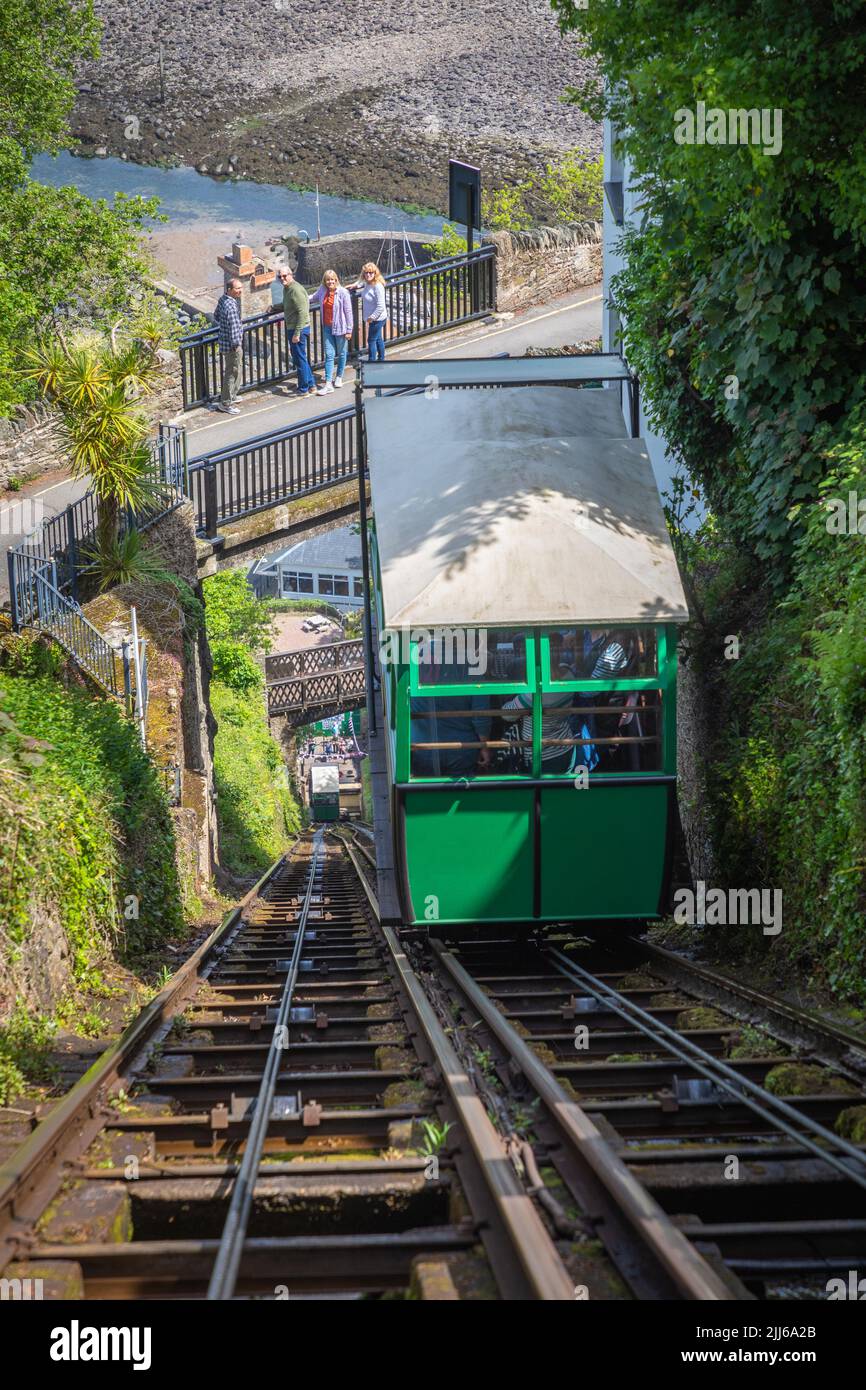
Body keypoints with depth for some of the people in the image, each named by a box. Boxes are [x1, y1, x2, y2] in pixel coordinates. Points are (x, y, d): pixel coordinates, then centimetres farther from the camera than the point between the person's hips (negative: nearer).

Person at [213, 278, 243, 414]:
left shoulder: (222, 299, 3)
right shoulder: (231, 306, -27)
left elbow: (216, 316, 18)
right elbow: (233, 326, -26)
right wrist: (235, 344, -20)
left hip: (224, 339, 10)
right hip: (231, 343, -10)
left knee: (235, 369, 24)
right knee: (232, 372, 0)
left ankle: (231, 396, 39)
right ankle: (225, 403, 8)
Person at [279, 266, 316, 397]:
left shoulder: (296, 290, -20)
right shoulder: (286, 289, 12)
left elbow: (302, 312, -23)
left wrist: (297, 333, -24)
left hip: (298, 328, -10)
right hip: (291, 328, 10)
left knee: (300, 359, -1)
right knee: (300, 358, 18)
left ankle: (304, 389, 8)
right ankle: (311, 385, 26)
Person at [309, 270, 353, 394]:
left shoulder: (343, 293, -14)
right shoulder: (322, 290, 0)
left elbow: (348, 312, -11)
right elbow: (314, 298, 23)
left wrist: (349, 330, -10)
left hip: (340, 327, -4)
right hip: (328, 327, 4)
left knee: (341, 353, 13)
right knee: (329, 355, 0)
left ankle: (339, 377, 32)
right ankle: (328, 384, -3)